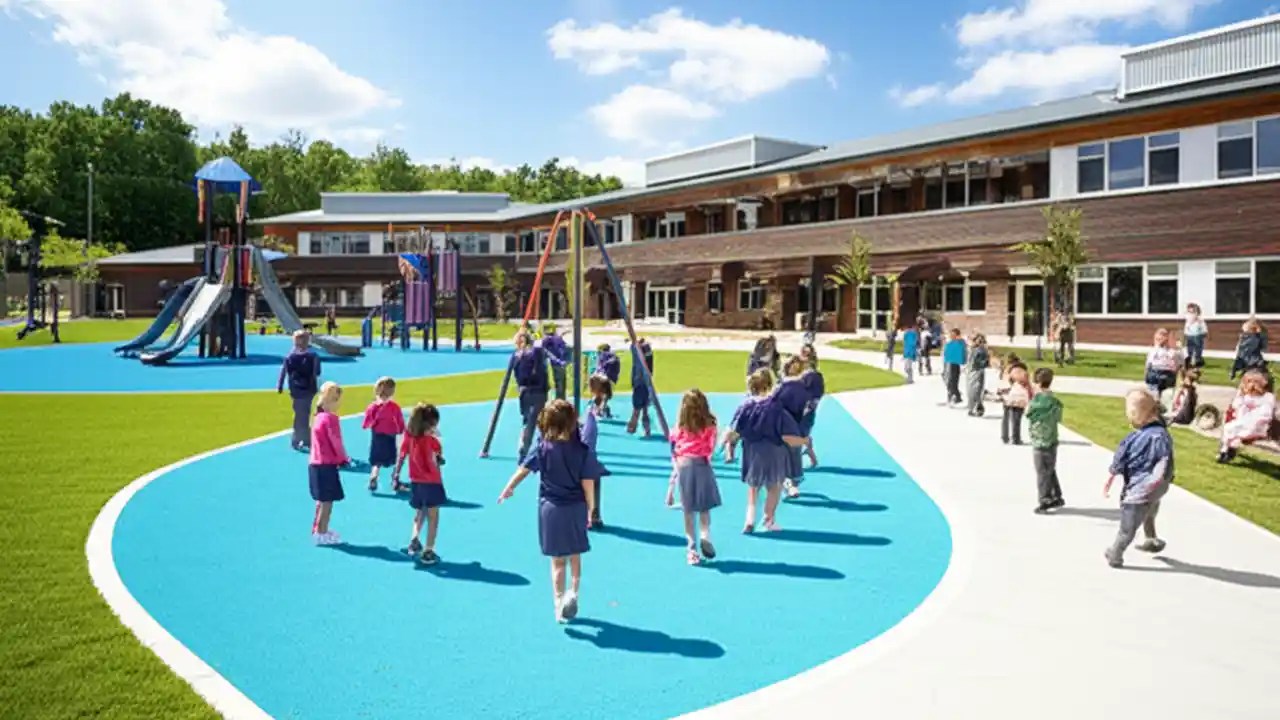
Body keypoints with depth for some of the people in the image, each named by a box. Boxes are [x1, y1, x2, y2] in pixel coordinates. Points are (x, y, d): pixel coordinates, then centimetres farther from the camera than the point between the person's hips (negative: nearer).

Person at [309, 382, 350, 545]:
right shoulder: (331, 418, -17)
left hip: (316, 463, 9)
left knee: (322, 500, 19)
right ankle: (322, 533, 5)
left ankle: (317, 529, 28)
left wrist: (340, 458, 11)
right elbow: (336, 442, -15)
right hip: (327, 465, -9)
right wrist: (344, 458, 1)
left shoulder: (319, 416, 11)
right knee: (327, 501, 0)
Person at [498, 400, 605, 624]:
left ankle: (559, 606, 14)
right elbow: (587, 483, -10)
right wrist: (590, 509, 4)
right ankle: (573, 591, 3)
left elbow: (523, 471, 1)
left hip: (551, 508, 1)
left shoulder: (544, 448, -7)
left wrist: (507, 490, 17)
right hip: (575, 509, 0)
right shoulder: (582, 450, -11)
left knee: (557, 561, 12)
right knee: (575, 556, 21)